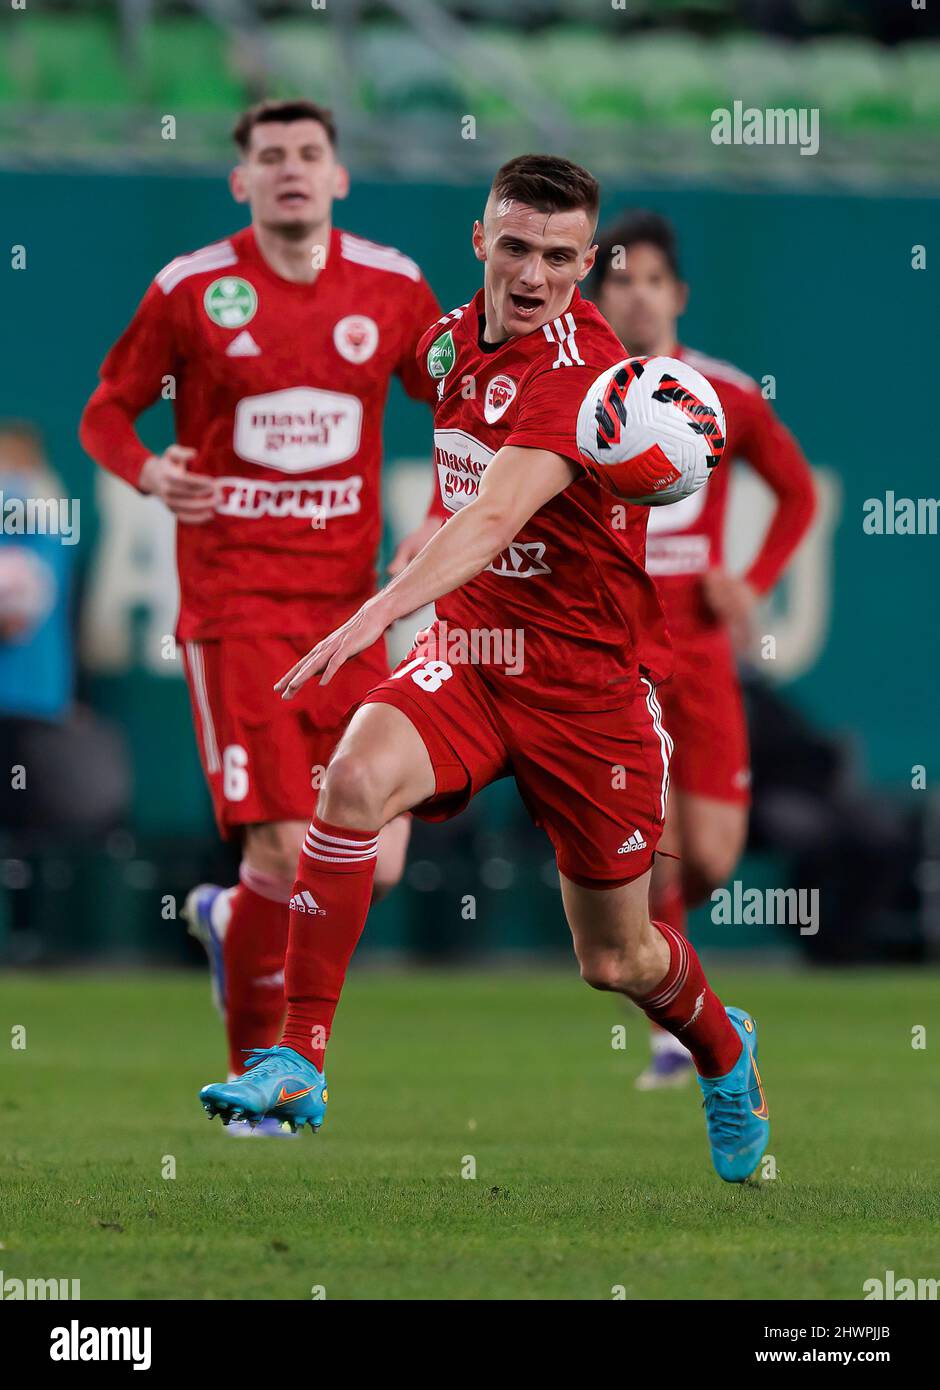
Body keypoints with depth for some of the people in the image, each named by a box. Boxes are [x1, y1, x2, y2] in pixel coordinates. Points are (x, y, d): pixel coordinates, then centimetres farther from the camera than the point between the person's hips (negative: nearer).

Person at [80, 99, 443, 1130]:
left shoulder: (391, 290, 5)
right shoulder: (190, 290, -3)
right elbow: (106, 411, 6)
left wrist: (442, 522, -1)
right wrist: (147, 473, -15)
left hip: (349, 608, 4)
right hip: (234, 608, -4)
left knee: (376, 866, -3)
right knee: (288, 856, -13)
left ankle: (230, 917, 30)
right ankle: (259, 1070, 9)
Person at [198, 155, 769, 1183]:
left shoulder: (580, 371, -23)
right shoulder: (453, 339, 2)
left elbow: (496, 516, -38)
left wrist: (375, 615, -50)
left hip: (590, 677, -5)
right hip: (468, 651, 5)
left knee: (616, 961, 8)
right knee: (357, 778, -28)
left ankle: (723, 1051, 43)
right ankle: (297, 1060, -26)